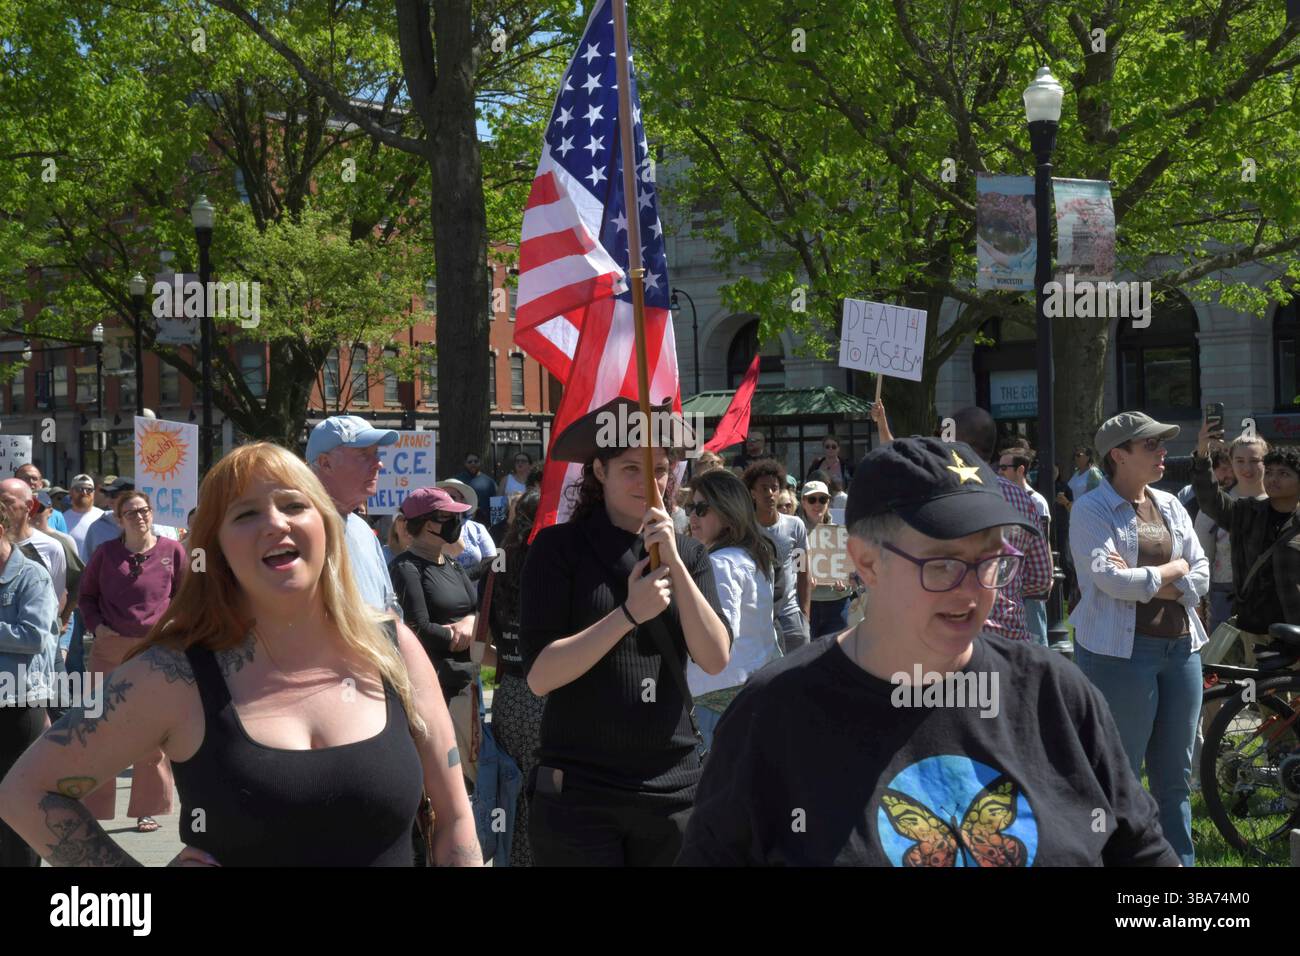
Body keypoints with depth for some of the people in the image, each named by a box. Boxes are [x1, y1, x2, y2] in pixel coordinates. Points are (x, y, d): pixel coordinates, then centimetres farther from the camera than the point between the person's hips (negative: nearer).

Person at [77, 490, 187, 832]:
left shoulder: (172, 551, 2)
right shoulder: (106, 553, 4)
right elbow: (86, 594, 13)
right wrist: (96, 624, -1)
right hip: (110, 650, 1)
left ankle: (147, 809, 15)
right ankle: (93, 808, 11)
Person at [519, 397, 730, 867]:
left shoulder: (689, 552, 8)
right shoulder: (560, 546, -4)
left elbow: (715, 659, -5)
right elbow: (539, 675, -12)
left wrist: (673, 561, -13)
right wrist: (630, 614, -19)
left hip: (673, 786, 4)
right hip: (578, 790, -3)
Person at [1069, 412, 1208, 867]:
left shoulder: (1170, 506, 13)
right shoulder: (1091, 509, -5)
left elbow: (1200, 577, 6)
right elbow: (1109, 577, -18)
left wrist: (1141, 582, -10)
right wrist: (1172, 569, -5)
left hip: (1180, 646, 6)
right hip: (1120, 650, -6)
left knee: (1176, 775, 12)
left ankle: (1181, 858, 21)